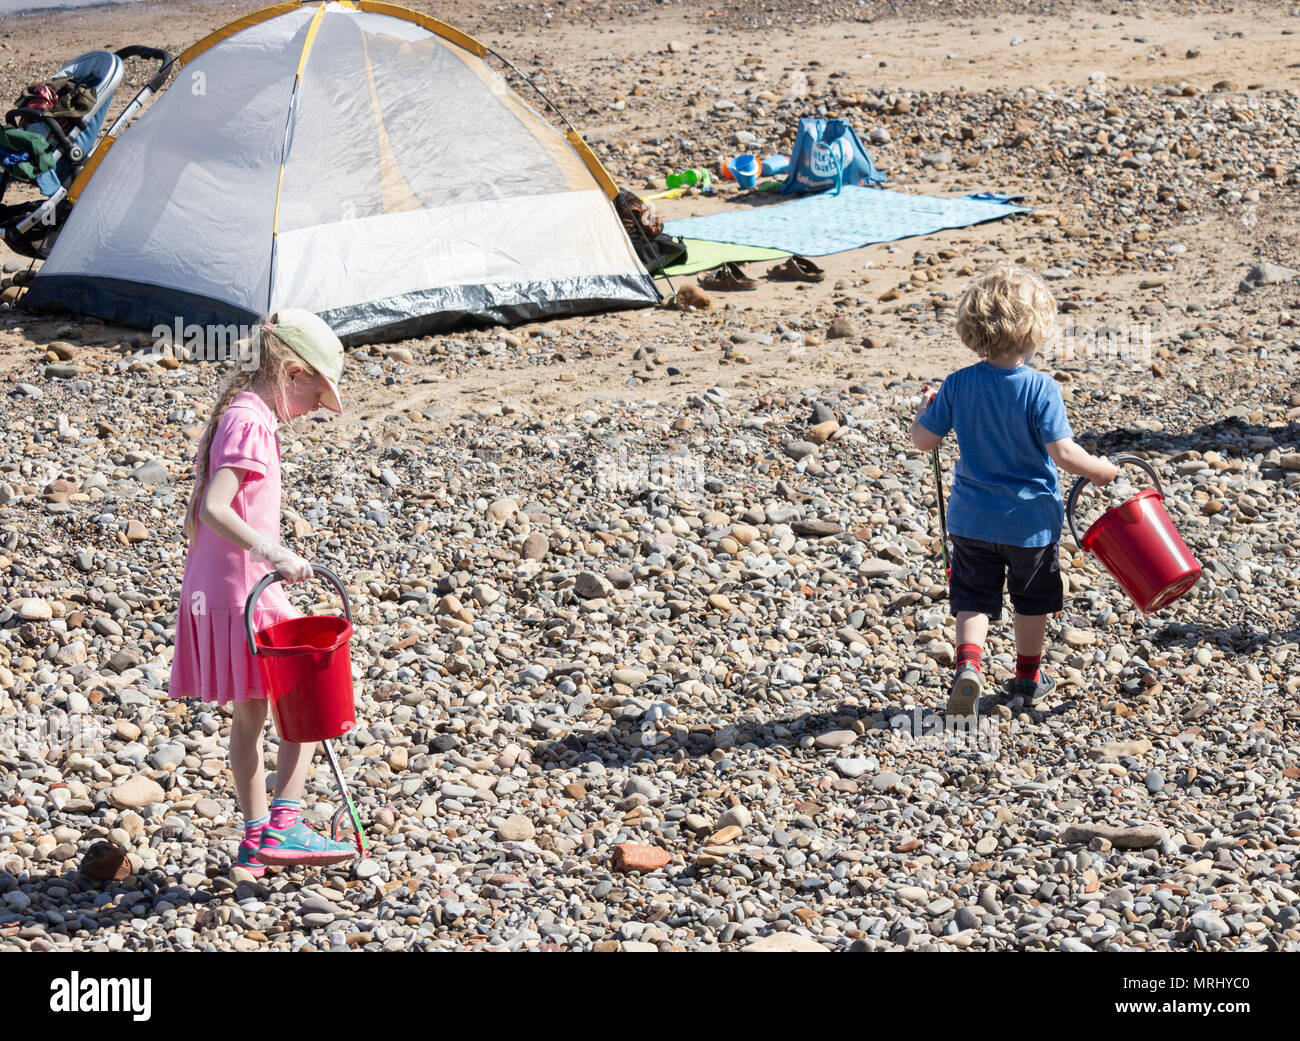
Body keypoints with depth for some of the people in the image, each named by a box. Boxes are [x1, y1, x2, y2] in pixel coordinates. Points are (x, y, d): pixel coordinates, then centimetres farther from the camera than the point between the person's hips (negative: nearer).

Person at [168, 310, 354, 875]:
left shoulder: (232, 415, 14)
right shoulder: (251, 424, -16)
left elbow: (197, 514, 18)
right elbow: (214, 509, -27)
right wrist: (271, 552, -34)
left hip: (209, 589, 10)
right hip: (246, 592, -10)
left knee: (248, 717, 16)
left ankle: (255, 838, 23)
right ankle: (282, 826, -6)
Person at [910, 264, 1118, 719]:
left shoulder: (957, 385, -10)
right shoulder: (1041, 389, -20)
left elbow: (923, 439, -3)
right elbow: (1063, 453, -24)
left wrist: (924, 409, 17)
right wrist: (1102, 469, -6)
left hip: (972, 518, 2)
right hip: (1030, 519, -2)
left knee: (974, 597, 11)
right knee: (1032, 599, 19)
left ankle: (968, 662, -13)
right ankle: (1028, 677, 31)